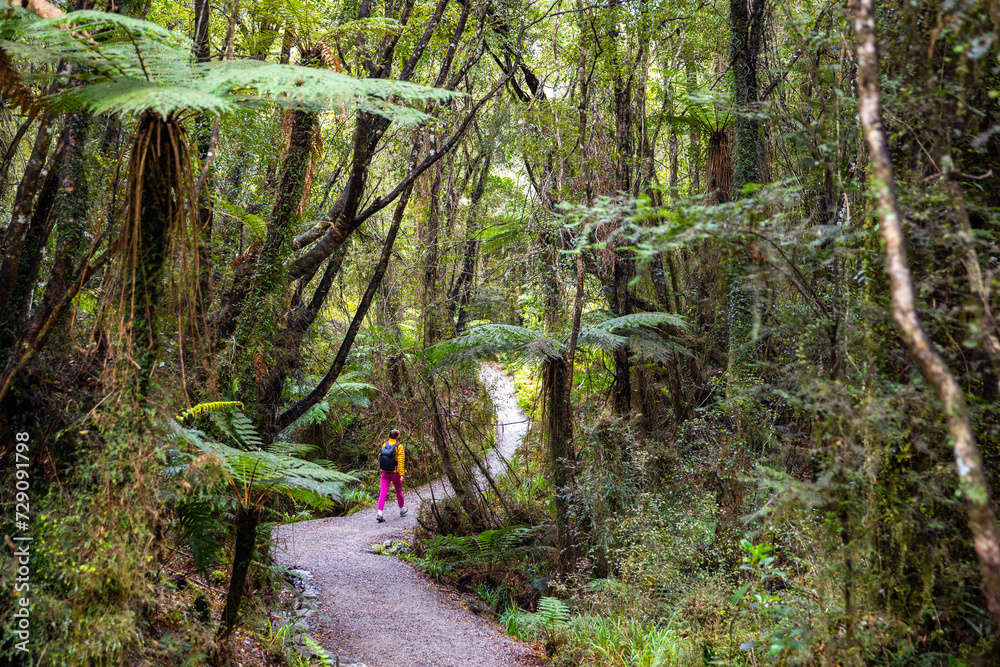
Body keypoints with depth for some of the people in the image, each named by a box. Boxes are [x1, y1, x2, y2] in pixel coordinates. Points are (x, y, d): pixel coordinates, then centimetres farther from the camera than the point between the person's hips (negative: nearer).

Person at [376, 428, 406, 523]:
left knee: (383, 492, -1)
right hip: (396, 473, -3)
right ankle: (402, 510, 35)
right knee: (399, 492, 16)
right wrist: (402, 474, -13)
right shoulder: (399, 447, -10)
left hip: (385, 473, 3)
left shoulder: (385, 445, 3)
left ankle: (379, 512, -15)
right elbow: (401, 461, -14)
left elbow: (381, 457, 12)